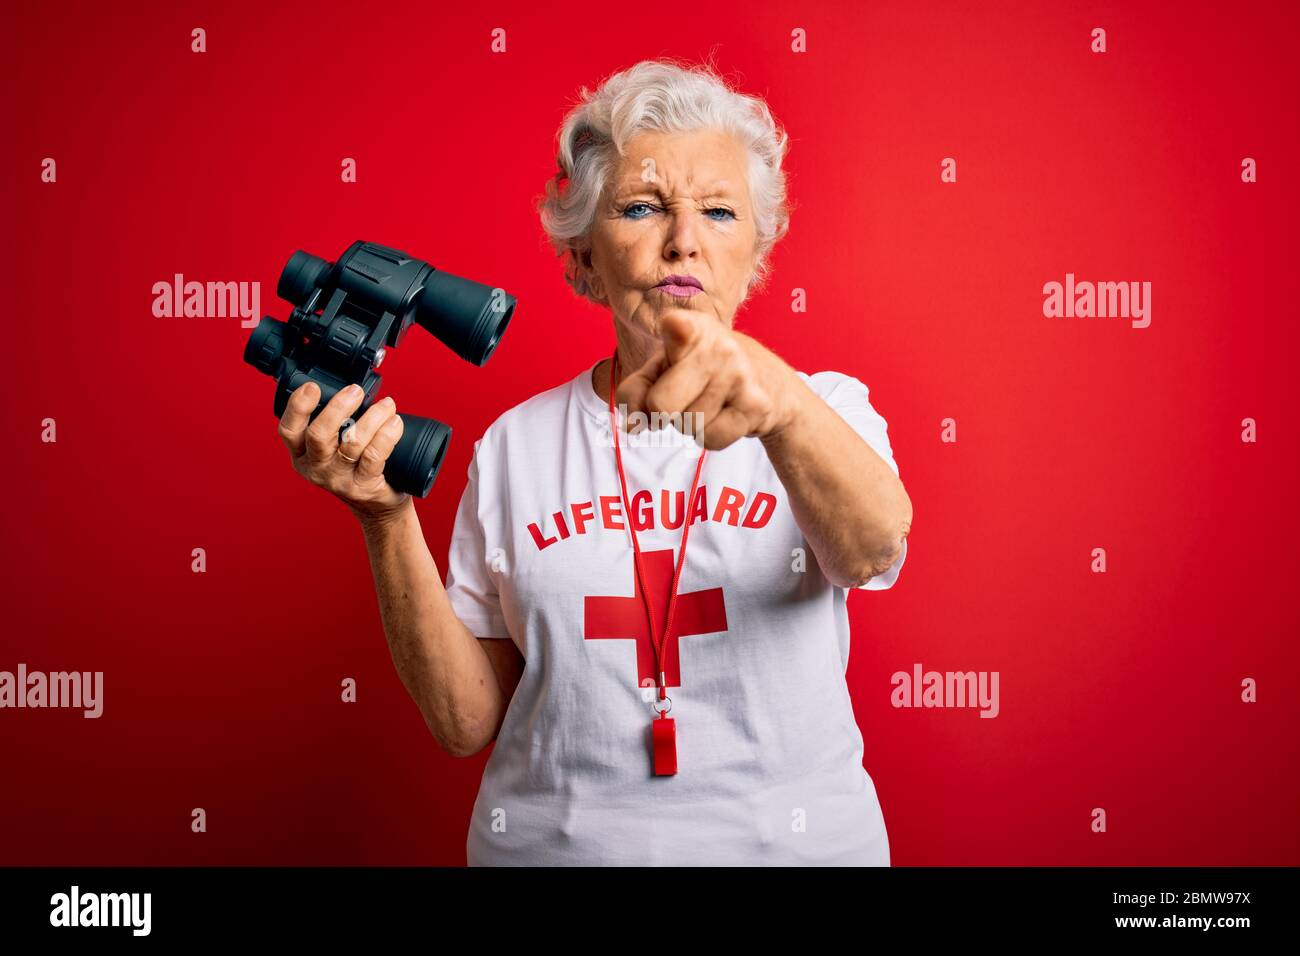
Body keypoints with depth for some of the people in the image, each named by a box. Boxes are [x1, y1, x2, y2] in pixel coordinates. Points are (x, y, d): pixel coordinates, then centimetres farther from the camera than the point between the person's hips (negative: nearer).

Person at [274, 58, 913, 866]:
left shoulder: (825, 410, -4)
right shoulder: (516, 444, -2)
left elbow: (871, 549, -26)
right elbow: (466, 721, -3)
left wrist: (779, 399, -45)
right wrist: (387, 521, -16)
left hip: (794, 837, 0)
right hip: (551, 838, 1)